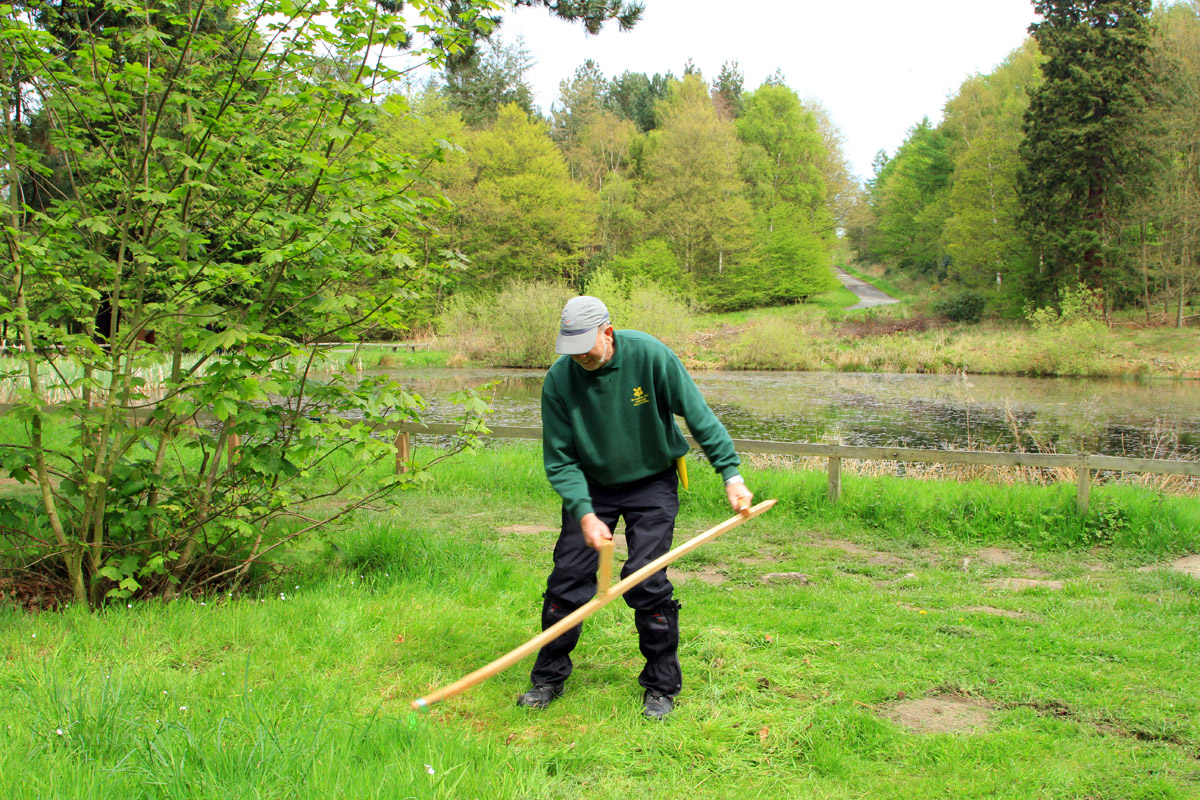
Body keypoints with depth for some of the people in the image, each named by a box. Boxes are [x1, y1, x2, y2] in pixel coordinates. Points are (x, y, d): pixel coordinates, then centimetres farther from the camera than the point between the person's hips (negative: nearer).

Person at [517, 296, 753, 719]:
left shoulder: (650, 355, -21)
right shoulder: (559, 379, -17)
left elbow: (698, 414, -12)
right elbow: (559, 459, -13)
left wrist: (730, 472, -17)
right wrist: (585, 513, -25)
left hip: (652, 482, -2)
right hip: (591, 484, 2)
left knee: (646, 580, -10)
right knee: (568, 576, -2)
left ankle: (662, 685, 9)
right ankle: (549, 677, 18)